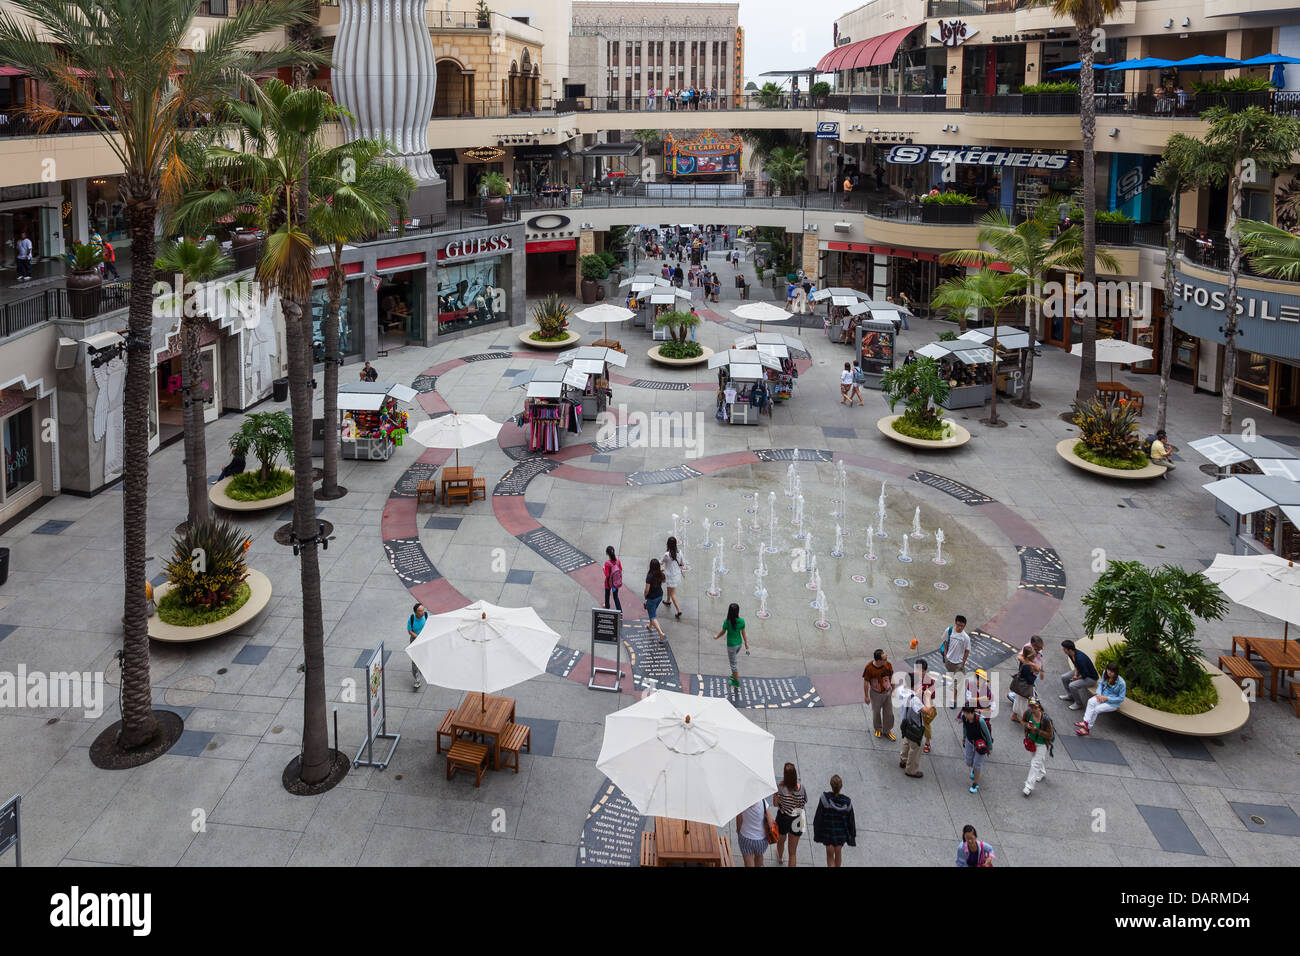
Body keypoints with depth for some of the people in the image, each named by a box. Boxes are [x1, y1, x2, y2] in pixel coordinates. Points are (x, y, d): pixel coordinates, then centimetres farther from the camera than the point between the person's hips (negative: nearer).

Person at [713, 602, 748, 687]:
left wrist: (716, 637, 10)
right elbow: (743, 633, -4)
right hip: (739, 643, 5)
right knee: (735, 659, 30)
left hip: (731, 645, -5)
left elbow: (722, 632, -10)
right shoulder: (741, 621, -15)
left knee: (733, 663, 12)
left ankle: (736, 682, 24)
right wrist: (746, 643, 10)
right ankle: (735, 675, 45)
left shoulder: (727, 622, -25)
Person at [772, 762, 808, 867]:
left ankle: (780, 858, 62)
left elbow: (775, 803, -17)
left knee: (781, 841, 33)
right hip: (797, 821, 0)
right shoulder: (801, 787, -17)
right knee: (793, 852, 12)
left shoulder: (780, 787, -25)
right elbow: (805, 801, -2)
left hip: (783, 820, 0)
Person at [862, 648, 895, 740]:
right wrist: (866, 696, -7)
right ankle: (878, 729, 46)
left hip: (887, 692, 3)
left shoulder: (888, 664, -19)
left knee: (889, 713, 14)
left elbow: (891, 677, -1)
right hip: (875, 694, -2)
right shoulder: (869, 668, -28)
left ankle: (887, 731, 38)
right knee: (876, 712, 20)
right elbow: (866, 682, -14)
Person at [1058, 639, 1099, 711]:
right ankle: (1070, 695, 24)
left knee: (1072, 685, -25)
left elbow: (1085, 674, -29)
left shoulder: (1080, 658, -37)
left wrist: (1077, 678, -12)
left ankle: (1079, 704, -4)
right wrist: (1075, 674, -5)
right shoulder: (1072, 654, -10)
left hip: (1091, 678, -9)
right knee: (1064, 677, 4)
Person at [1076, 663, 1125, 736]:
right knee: (1091, 701, -22)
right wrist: (1098, 693, -6)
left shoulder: (1121, 683, -24)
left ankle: (1087, 729, -15)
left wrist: (1107, 698, -20)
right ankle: (1085, 722, -30)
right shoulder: (1105, 673, -6)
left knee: (1097, 709, -25)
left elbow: (1121, 698, -16)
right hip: (1102, 696, 6)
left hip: (1113, 702, -6)